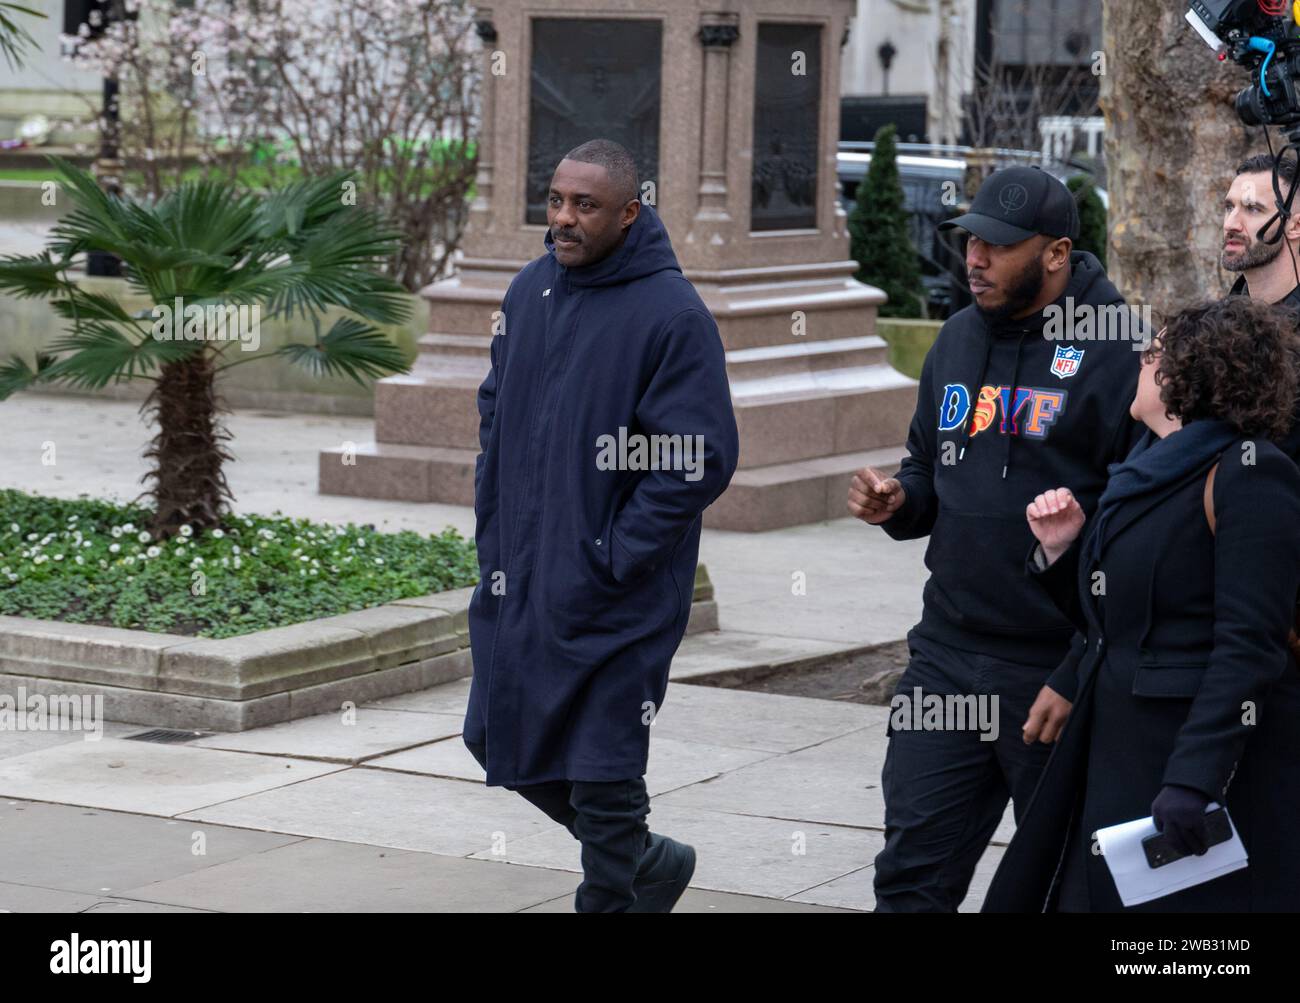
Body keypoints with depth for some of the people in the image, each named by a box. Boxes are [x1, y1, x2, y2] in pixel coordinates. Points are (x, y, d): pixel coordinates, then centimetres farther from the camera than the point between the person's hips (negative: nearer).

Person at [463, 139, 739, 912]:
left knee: (602, 779, -1)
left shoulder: (672, 314, -15)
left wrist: (611, 559, -18)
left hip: (612, 606, -7)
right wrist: (494, 516, 9)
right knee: (505, 742, 15)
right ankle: (649, 864, 34)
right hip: (517, 583, 7)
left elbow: (700, 461, -17)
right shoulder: (532, 288, 7)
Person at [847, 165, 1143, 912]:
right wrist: (897, 503, 0)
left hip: (1058, 669, -6)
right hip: (947, 654, 6)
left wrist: (1083, 675, -18)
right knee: (912, 875, 5)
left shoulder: (1119, 352, -12)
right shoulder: (959, 339, 11)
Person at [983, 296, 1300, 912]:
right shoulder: (1148, 469, 15)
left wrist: (1194, 779, -26)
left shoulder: (1249, 475, -13)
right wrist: (1060, 550, 5)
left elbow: (1249, 647, -20)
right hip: (1116, 761, 9)